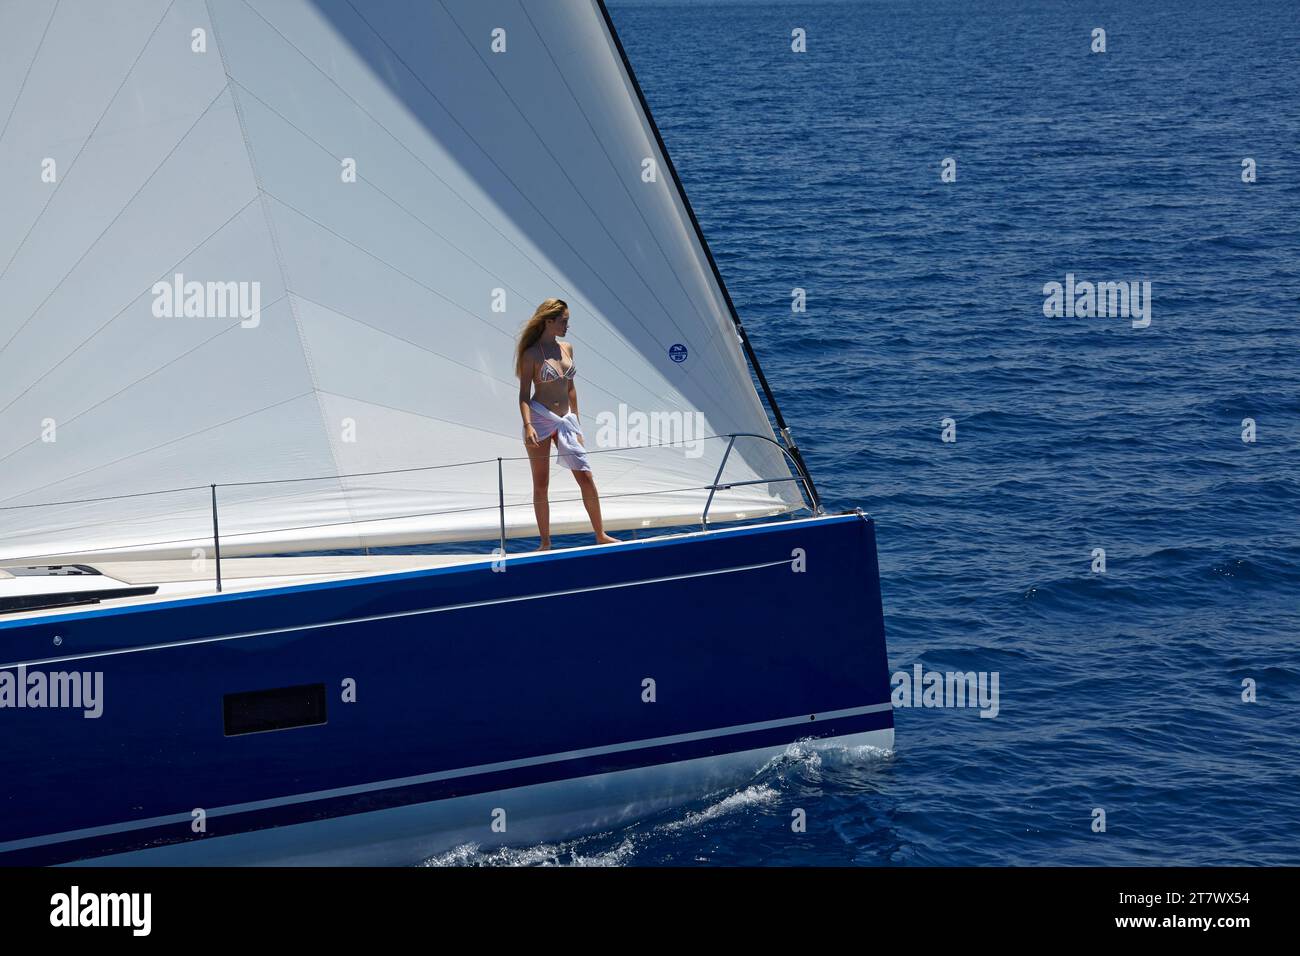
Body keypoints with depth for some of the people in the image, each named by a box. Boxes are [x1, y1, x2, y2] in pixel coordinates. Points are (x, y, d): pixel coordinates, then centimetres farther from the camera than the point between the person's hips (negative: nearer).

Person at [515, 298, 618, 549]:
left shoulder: (567, 349, 11)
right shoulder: (531, 354, -6)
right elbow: (524, 394, -9)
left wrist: (576, 423, 18)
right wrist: (528, 425, -22)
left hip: (565, 420, 5)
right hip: (540, 418, -5)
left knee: (586, 477, -1)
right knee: (541, 484, 1)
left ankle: (601, 535, 6)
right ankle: (545, 543, 7)